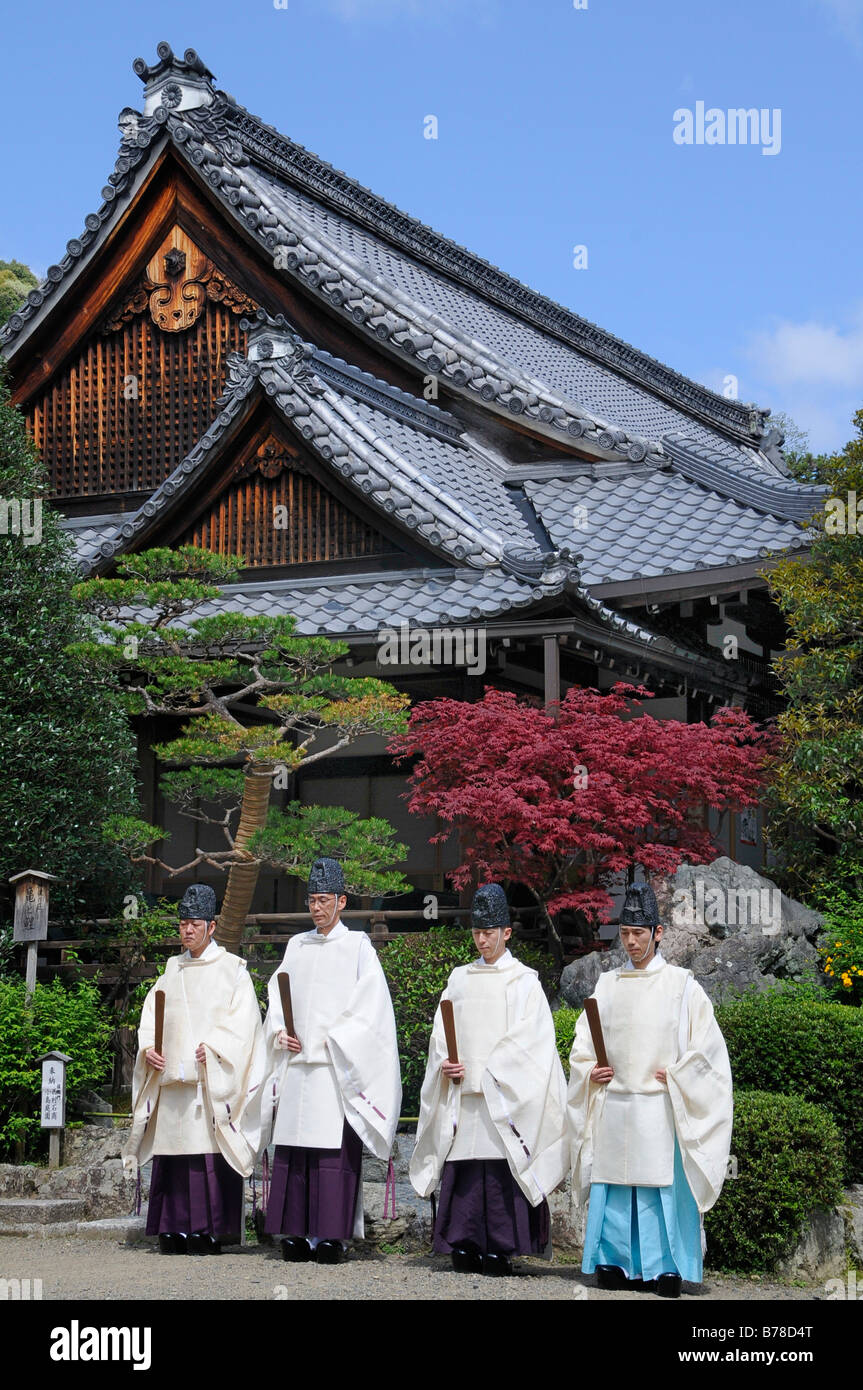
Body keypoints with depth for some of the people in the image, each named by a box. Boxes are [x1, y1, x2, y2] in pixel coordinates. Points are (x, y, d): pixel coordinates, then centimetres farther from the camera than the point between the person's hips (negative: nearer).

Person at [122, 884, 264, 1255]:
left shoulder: (231, 970, 4)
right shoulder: (173, 970, 19)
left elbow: (241, 1022, -5)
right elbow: (152, 1013, 15)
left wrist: (211, 1048, -17)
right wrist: (147, 1047, -3)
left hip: (210, 1079, -5)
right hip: (171, 1076, 5)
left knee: (207, 1151, -10)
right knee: (173, 1149, 1)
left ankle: (208, 1231, -8)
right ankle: (175, 1231, 4)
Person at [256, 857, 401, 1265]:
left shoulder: (358, 947, 2)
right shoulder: (297, 945, 17)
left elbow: (369, 1006, -5)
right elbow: (277, 995, 18)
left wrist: (331, 1040, -10)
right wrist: (280, 1031, 1)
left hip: (335, 1066, -5)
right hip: (295, 1061, 5)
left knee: (334, 1150, -9)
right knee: (293, 1150, 2)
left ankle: (332, 1235, -6)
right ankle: (297, 1232, 6)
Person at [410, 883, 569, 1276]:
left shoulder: (523, 981, 3)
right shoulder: (459, 979, 17)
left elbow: (525, 1038, -6)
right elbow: (441, 1033, 14)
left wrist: (483, 1075, -11)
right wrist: (446, 1064, -6)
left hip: (502, 1096, -4)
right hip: (461, 1096, 4)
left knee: (500, 1169, -8)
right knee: (462, 1171, 0)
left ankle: (500, 1248, -4)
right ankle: (465, 1246, 5)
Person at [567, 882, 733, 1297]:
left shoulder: (680, 985, 1)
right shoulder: (607, 985, 13)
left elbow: (706, 1042, -1)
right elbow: (583, 1042, 18)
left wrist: (674, 1076, -9)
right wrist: (589, 1071, 0)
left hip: (658, 1105, -4)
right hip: (613, 1104, 4)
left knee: (663, 1184, -5)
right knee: (612, 1185, 3)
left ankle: (666, 1269, 1)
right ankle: (617, 1263, 11)